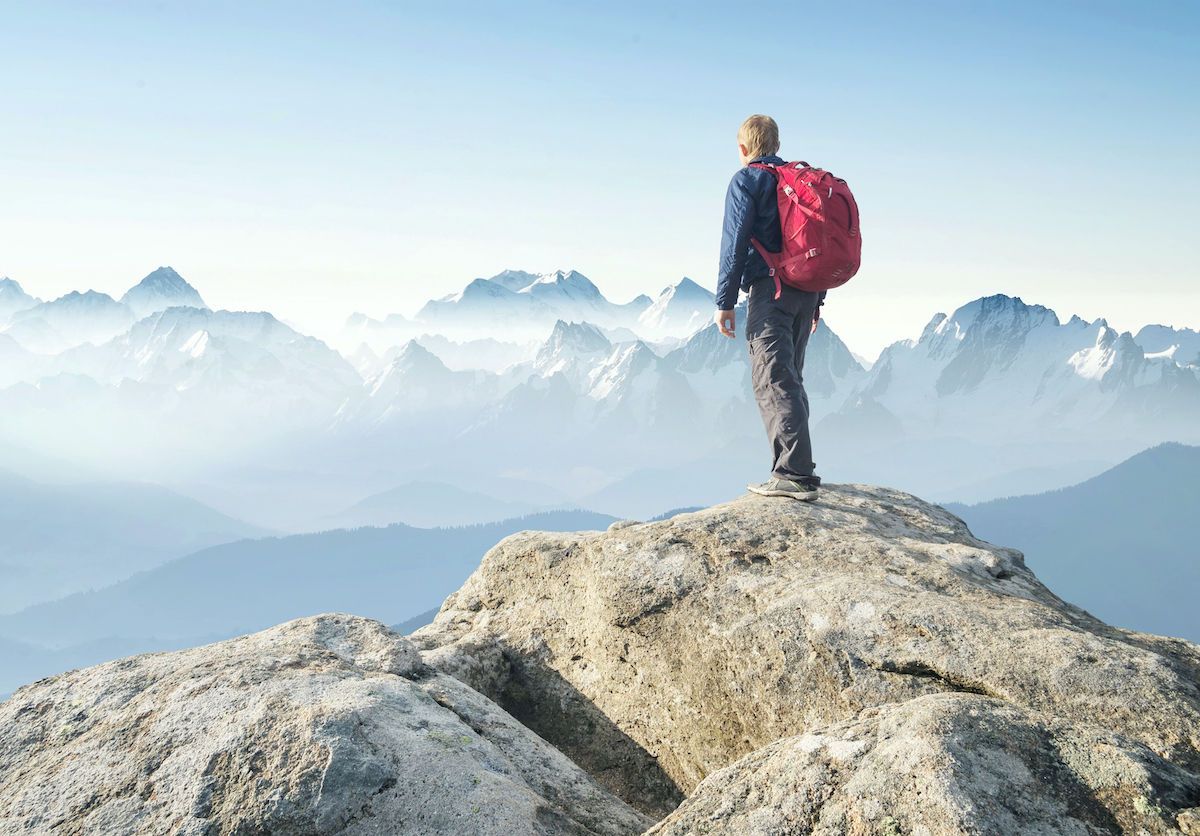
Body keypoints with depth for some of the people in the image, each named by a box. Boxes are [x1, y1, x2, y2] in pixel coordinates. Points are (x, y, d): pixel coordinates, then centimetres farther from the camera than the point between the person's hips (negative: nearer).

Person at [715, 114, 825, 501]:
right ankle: (796, 468, 18)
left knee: (773, 381, -11)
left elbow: (735, 242, -9)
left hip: (770, 287, -7)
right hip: (807, 289, 7)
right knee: (790, 378, 15)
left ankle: (794, 474, -19)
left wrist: (725, 301, -7)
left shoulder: (746, 180, -1)